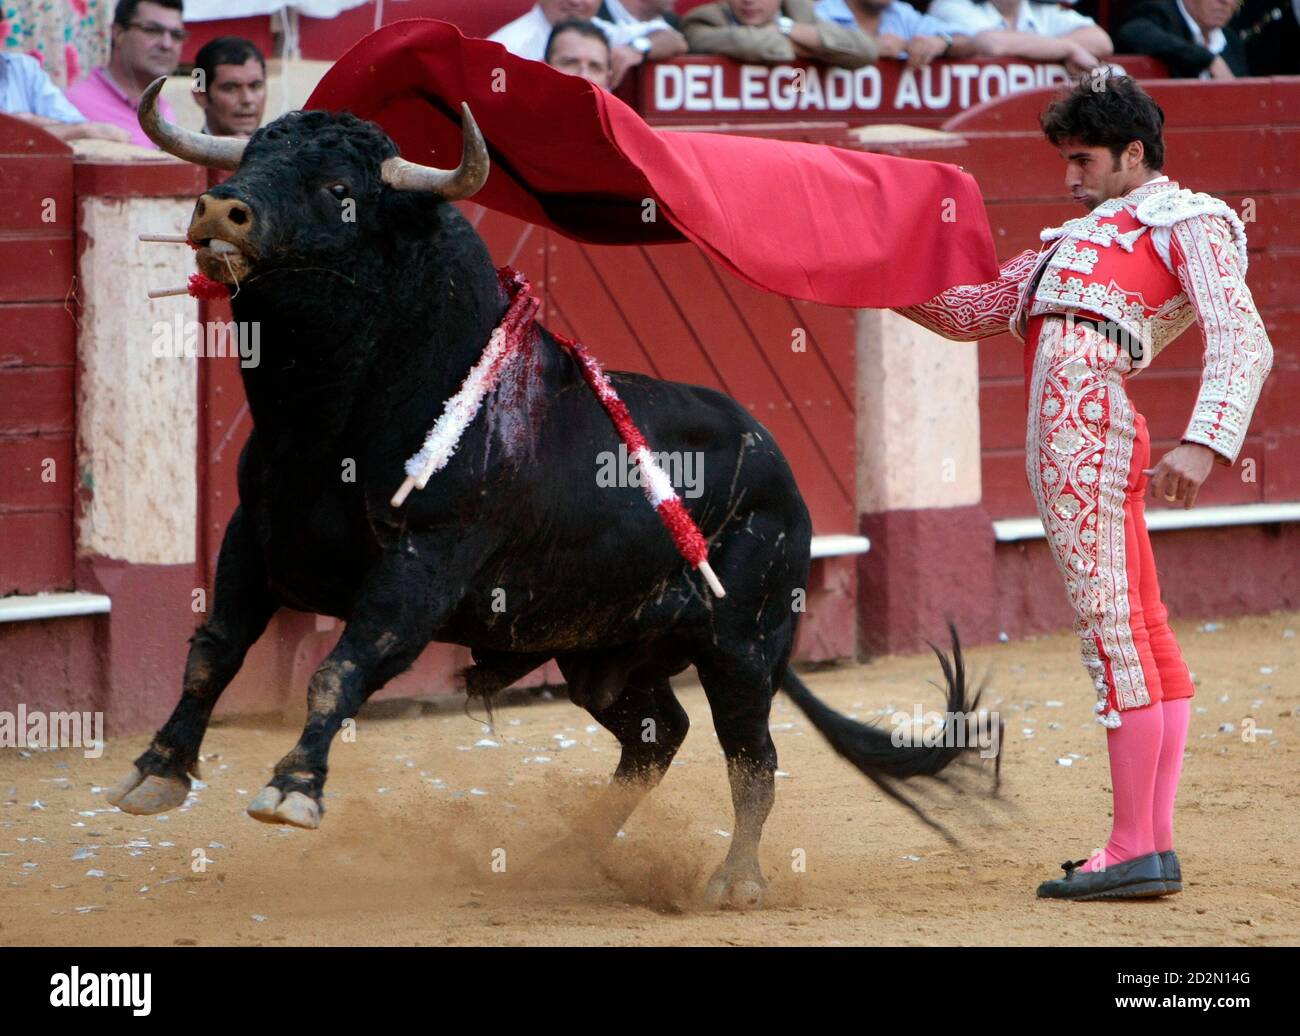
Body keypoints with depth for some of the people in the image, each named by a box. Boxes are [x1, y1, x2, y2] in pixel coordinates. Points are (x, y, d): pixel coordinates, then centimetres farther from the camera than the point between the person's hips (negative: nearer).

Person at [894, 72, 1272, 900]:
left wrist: (1204, 443, -20)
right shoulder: (1084, 237, 32)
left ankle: (1134, 853, -9)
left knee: (1110, 624, -9)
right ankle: (1152, 844, 8)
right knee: (1143, 630, 8)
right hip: (1062, 427, 8)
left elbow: (1243, 344, -6)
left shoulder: (1188, 219, 7)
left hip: (1087, 409, -8)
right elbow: (974, 312, 35)